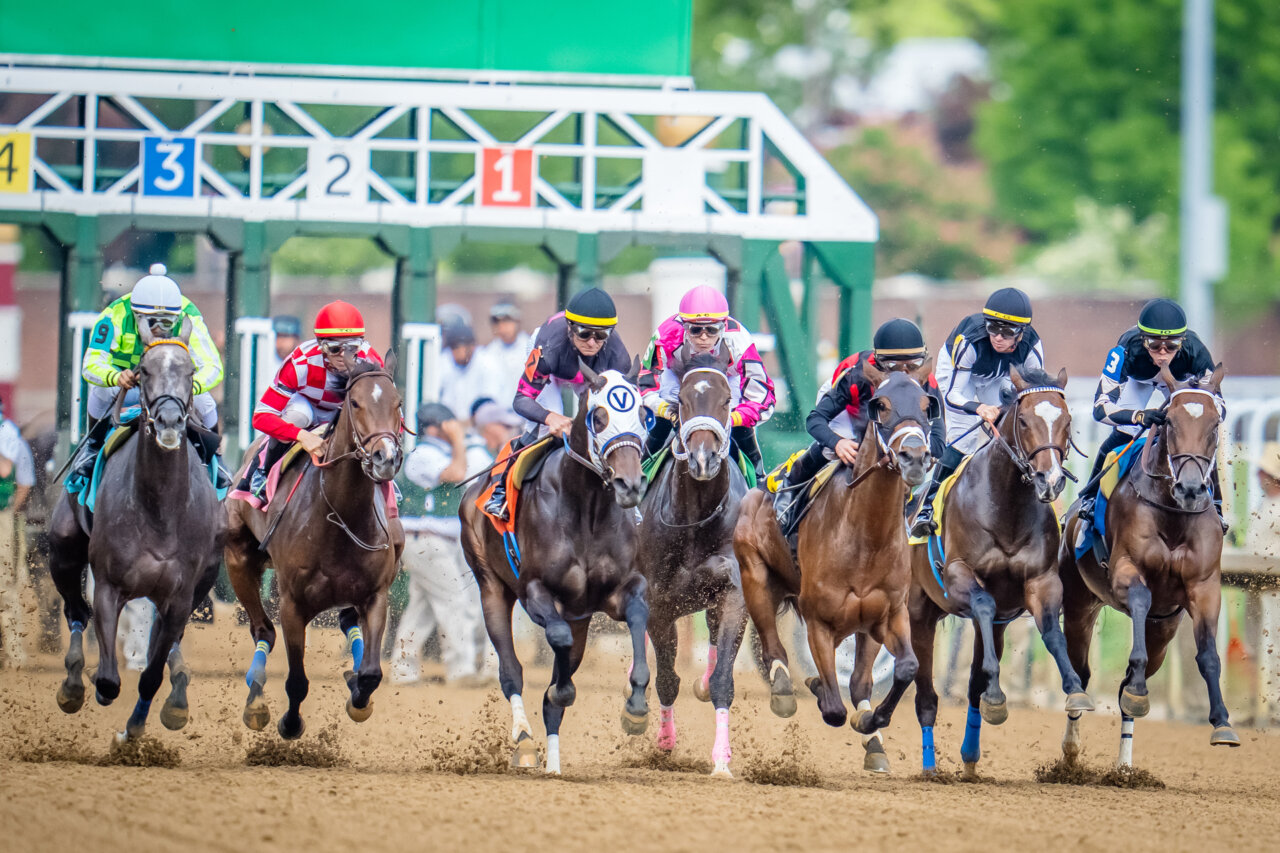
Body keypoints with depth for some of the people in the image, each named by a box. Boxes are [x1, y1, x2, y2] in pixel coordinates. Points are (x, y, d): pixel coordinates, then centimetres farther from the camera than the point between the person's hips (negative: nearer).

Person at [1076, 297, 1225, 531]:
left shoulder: (1195, 352, -41)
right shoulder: (1128, 349, -44)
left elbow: (1217, 405, -35)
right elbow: (1100, 406, -47)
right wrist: (1139, 416, -65)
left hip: (1182, 382, 1)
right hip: (1138, 380, -1)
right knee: (1121, 436, -18)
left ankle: (1213, 506, 8)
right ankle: (1090, 496, 6)